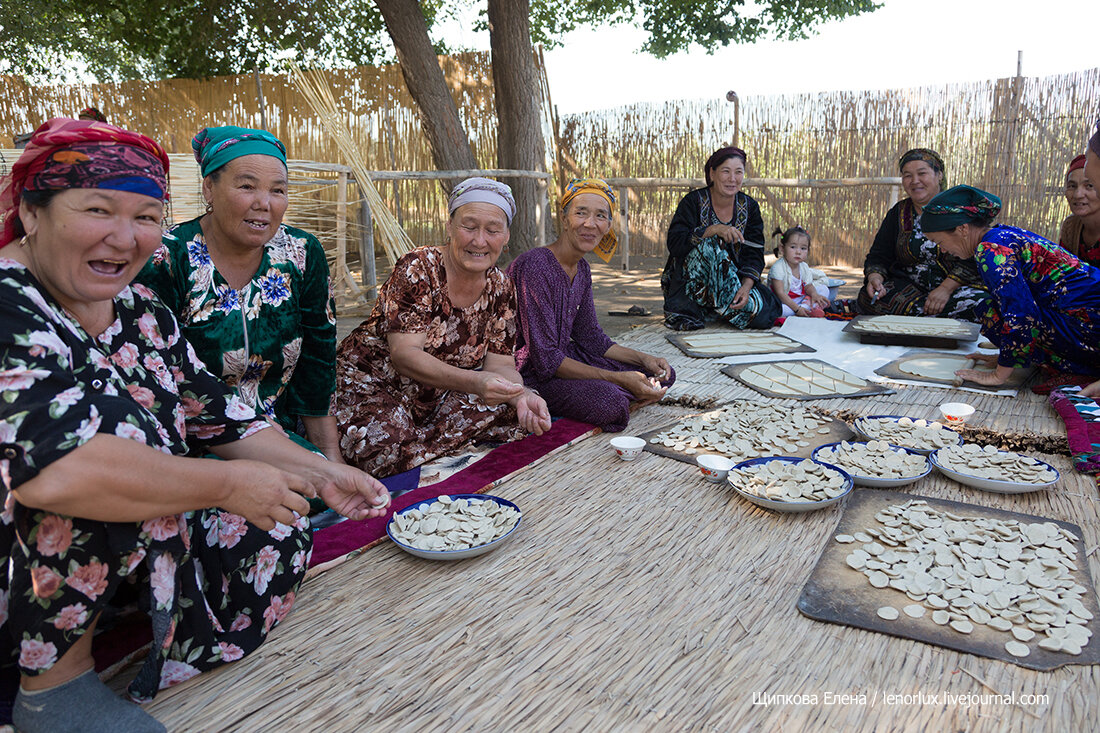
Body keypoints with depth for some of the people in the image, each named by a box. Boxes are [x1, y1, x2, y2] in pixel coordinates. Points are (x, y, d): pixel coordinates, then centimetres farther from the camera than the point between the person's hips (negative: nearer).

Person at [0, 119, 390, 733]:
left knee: (276, 540, -8)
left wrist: (320, 473, -6)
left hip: (124, 559, 7)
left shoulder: (142, 314, 3)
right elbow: (49, 465, -37)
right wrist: (229, 484, -29)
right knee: (123, 426, -28)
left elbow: (219, 420, 7)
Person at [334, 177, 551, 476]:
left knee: (513, 410, -15)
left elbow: (500, 363, -5)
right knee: (385, 449, -35)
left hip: (438, 397, 6)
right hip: (371, 384, -5)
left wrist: (521, 395, -29)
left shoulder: (500, 289, -2)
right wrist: (474, 382, -43)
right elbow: (404, 355, -27)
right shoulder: (418, 269, -19)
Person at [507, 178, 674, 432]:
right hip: (530, 373, -8)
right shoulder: (534, 266, -22)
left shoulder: (581, 269, 6)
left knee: (662, 375, 6)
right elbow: (546, 359, -26)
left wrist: (644, 360, 0)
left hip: (565, 357, 9)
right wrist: (619, 379, -27)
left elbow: (590, 337, 14)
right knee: (609, 401, -33)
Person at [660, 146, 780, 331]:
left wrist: (747, 286, -23)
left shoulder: (749, 207, 2)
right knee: (708, 246, -33)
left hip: (732, 278, 4)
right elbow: (674, 243, -23)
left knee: (766, 313, -19)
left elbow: (754, 254, -4)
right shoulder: (693, 202, -9)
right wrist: (713, 230, -35)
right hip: (691, 281, -4)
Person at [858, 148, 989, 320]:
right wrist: (875, 277, -15)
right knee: (868, 297, -28)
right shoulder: (898, 213, 13)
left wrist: (947, 287, -24)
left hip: (958, 286, -2)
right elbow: (878, 256, 9)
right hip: (909, 286, 3)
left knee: (979, 305, -37)